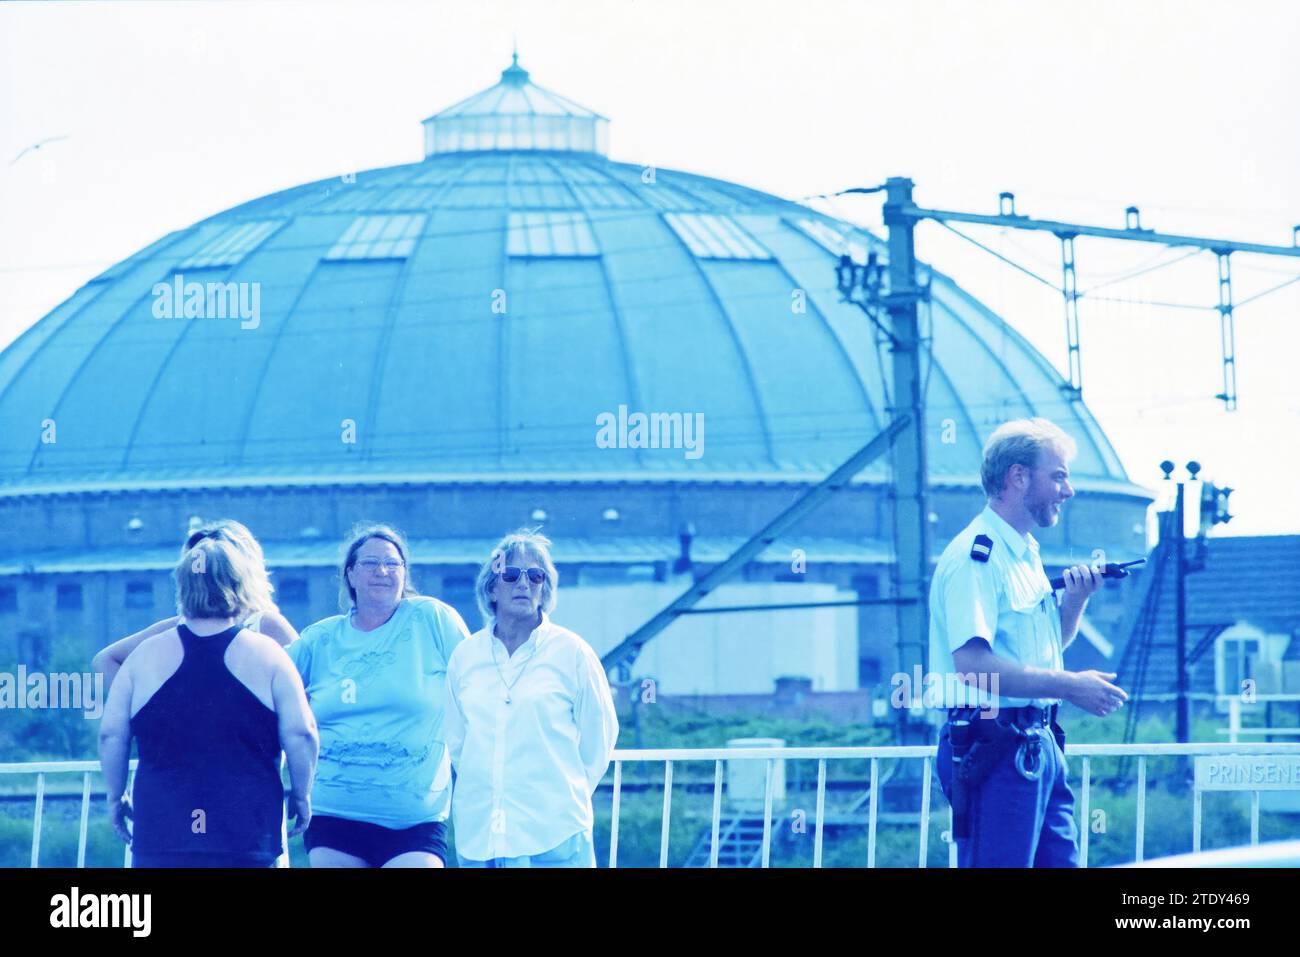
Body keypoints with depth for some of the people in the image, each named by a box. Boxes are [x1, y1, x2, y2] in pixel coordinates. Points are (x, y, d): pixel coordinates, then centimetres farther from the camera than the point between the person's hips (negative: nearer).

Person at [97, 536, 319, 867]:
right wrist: (302, 794, 9)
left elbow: (110, 734, 5)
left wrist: (116, 795, 17)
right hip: (248, 836, -1)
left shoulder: (146, 654, 5)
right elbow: (300, 734, -4)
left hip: (160, 832, 1)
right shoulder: (267, 655, 1)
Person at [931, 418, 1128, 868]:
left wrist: (1075, 599, 9)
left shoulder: (1025, 555, 18)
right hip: (992, 746, -10)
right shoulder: (976, 556, -14)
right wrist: (1069, 685, -23)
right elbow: (971, 663, -24)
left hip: (1038, 744, 10)